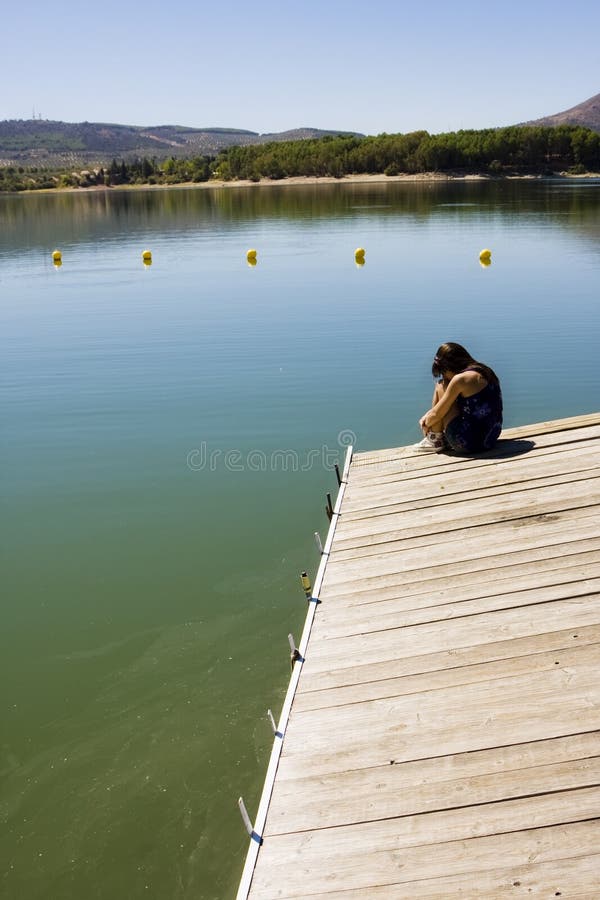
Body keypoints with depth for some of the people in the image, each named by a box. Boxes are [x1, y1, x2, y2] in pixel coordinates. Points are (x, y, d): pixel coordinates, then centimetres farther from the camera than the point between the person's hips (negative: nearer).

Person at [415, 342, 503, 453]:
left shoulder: (460, 379, -16)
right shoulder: (483, 372, 11)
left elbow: (436, 414, -8)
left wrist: (426, 425, 12)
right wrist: (427, 416, 17)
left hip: (469, 444, -9)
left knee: (441, 387, 1)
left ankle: (435, 441, 9)